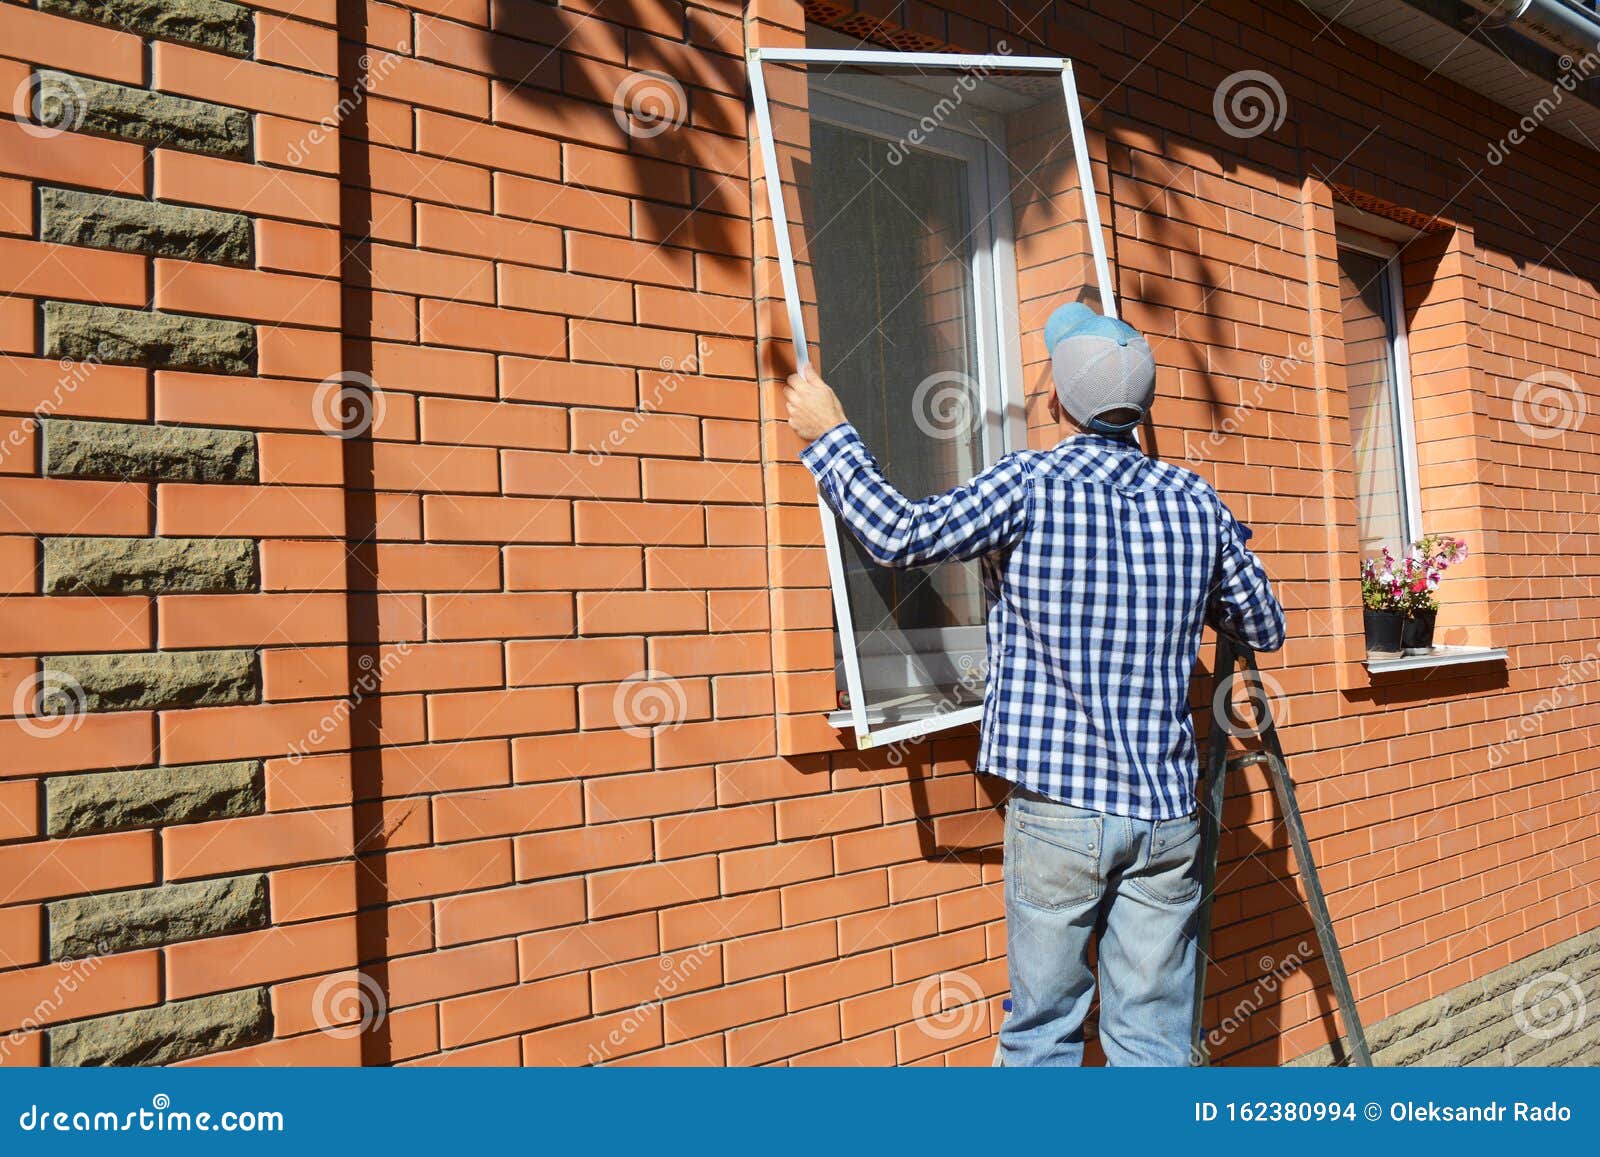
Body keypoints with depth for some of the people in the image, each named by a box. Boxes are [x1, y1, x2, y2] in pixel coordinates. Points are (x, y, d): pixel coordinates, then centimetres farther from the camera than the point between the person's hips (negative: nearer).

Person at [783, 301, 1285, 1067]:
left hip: (1058, 804, -3)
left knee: (1043, 1025, 10)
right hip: (1167, 810, 4)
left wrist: (828, 435, 0)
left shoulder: (1030, 484, -8)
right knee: (1154, 1036, 12)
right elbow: (1265, 629, 16)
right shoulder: (1195, 502, 5)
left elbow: (900, 535, -13)